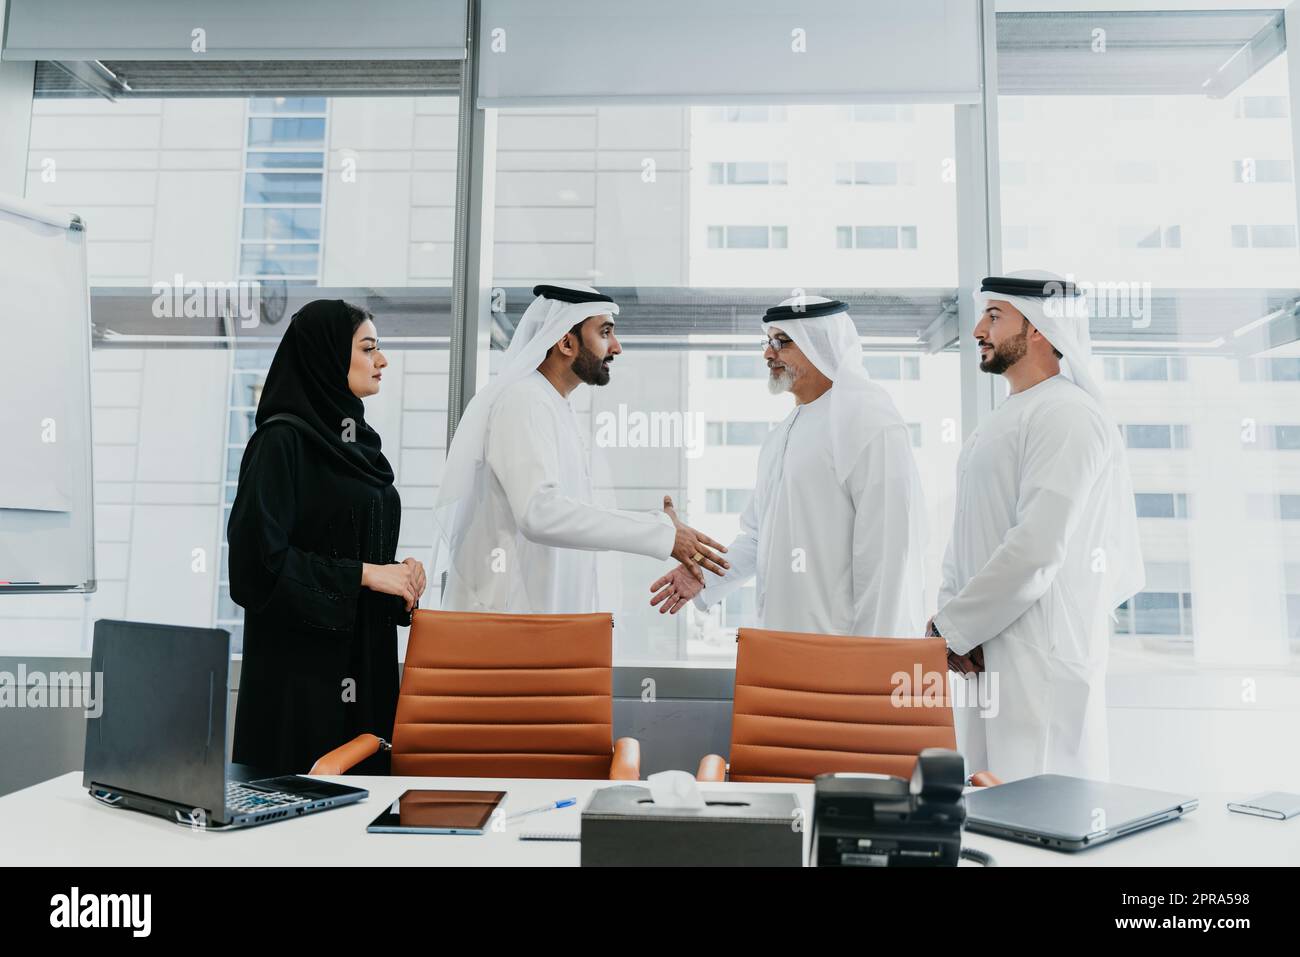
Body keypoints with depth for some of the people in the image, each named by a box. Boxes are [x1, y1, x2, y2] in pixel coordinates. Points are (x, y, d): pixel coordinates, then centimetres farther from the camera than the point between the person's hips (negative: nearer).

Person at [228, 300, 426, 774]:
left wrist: (397, 570, 0)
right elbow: (259, 554, -20)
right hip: (302, 662, -8)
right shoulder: (281, 439, -12)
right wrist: (364, 574, -17)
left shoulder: (356, 439, 13)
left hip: (365, 655, 8)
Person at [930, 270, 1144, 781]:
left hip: (1040, 666, -9)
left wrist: (953, 627, -13)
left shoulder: (1068, 416, -12)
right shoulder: (998, 422, 17)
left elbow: (1037, 549, -22)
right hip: (980, 659, 9)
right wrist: (949, 615, 2)